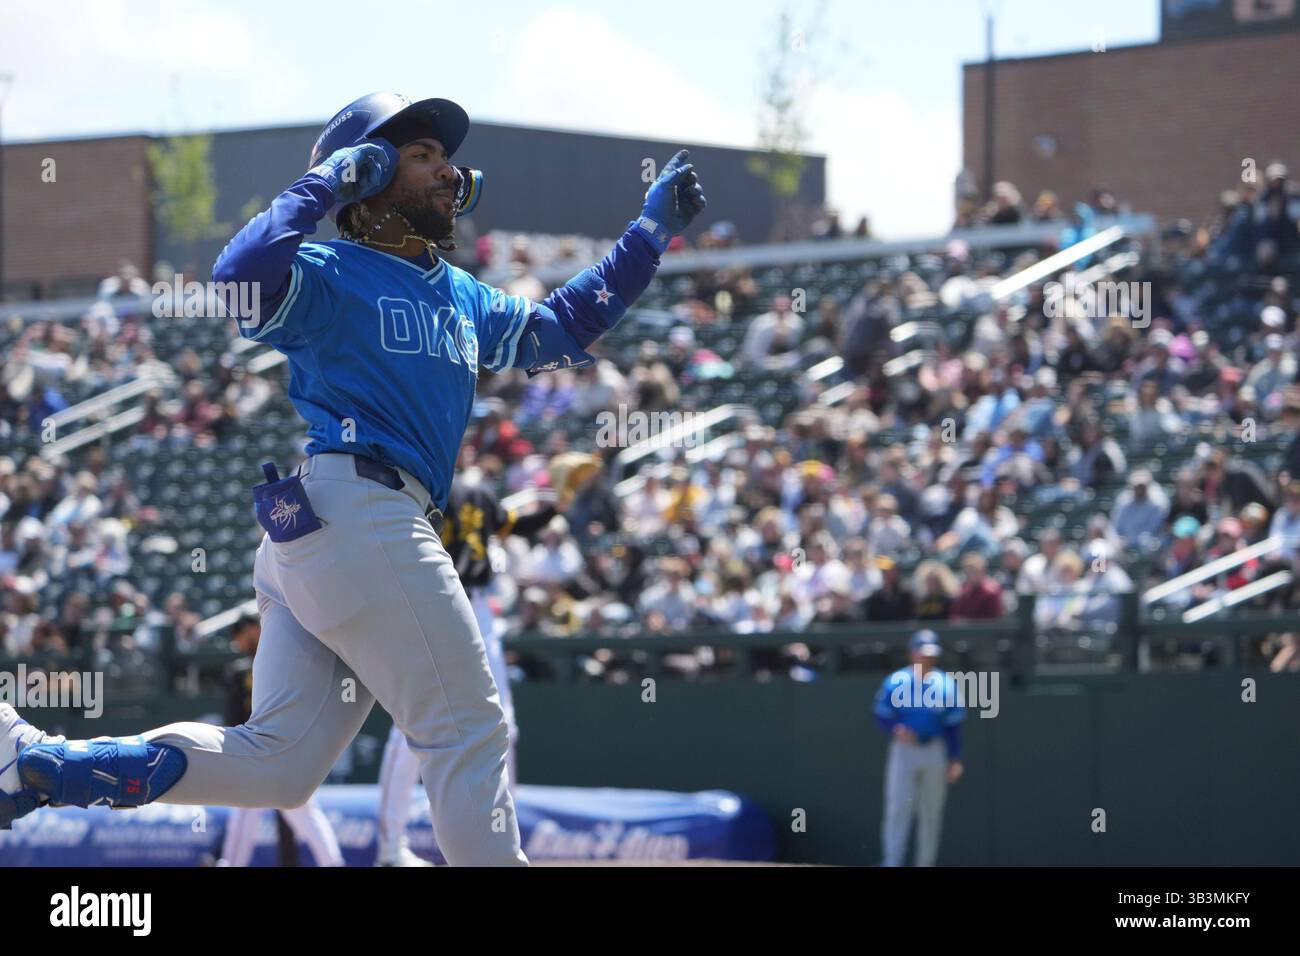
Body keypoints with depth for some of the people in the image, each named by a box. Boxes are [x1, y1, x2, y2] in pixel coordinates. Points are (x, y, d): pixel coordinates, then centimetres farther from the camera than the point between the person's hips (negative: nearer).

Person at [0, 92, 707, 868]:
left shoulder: (465, 301, 26)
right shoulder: (330, 275, -1)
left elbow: (561, 329, 35)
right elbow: (241, 278, -21)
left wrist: (652, 233, 31)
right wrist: (324, 184, -12)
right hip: (356, 511, -9)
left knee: (279, 765, 1)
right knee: (472, 731, -6)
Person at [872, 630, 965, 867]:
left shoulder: (945, 685, 1)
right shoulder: (896, 682, -4)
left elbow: (953, 725, 4)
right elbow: (880, 714, 1)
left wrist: (955, 759, -2)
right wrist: (895, 729, -20)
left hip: (935, 751, 2)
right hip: (904, 749, -2)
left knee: (931, 812, 6)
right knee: (897, 807, -8)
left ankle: (926, 863, 14)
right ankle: (891, 862, -9)